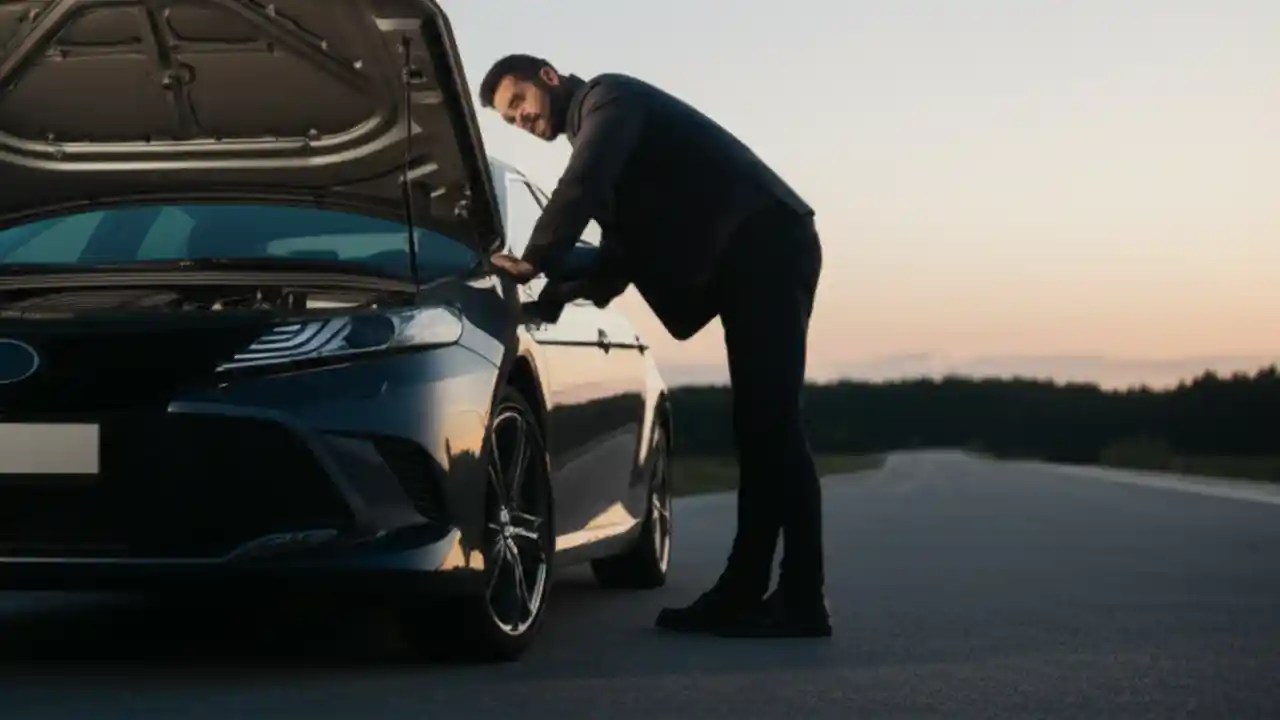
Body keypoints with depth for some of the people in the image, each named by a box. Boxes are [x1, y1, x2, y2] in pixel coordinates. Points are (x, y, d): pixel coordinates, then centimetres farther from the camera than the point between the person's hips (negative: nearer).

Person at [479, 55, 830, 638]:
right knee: (756, 429, 7)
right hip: (745, 260, 11)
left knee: (770, 425, -15)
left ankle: (803, 600, -17)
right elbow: (628, 238, 22)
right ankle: (743, 591, 9)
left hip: (767, 245, -11)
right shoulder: (595, 130, 27)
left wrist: (536, 261, -16)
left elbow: (582, 186, -18)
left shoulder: (608, 98, 0)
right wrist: (578, 288, 7)